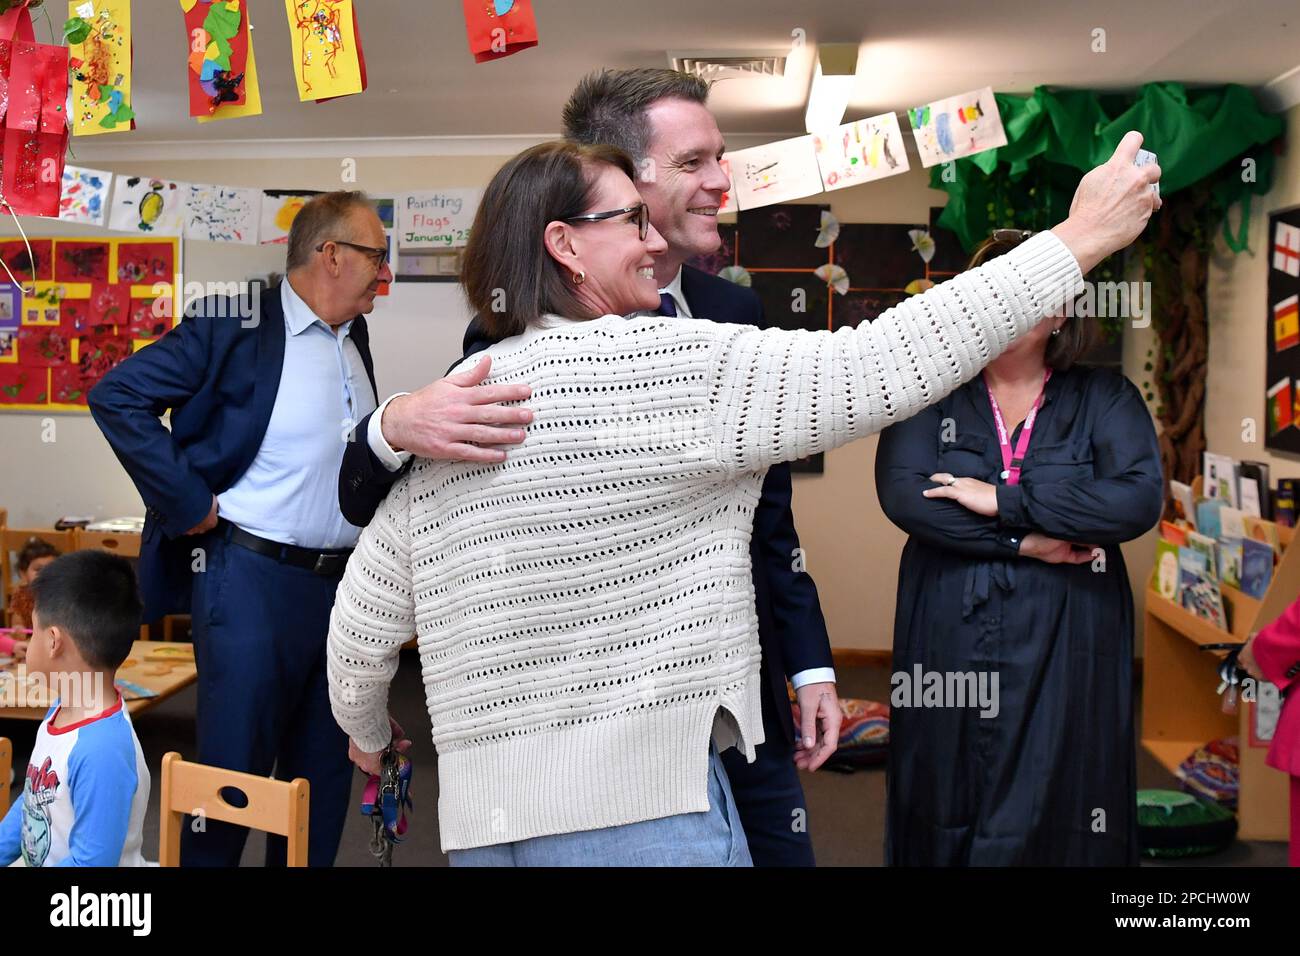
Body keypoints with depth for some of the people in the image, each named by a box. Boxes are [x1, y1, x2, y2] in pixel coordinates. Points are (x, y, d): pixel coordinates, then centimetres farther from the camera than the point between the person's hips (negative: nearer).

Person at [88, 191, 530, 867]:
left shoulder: (355, 336, 13)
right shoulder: (236, 323, -10)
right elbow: (117, 396, -13)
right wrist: (191, 505, -15)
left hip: (343, 582, 7)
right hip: (251, 577, -7)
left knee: (324, 777, 13)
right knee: (234, 769, 0)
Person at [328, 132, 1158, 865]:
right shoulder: (663, 363, -11)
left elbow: (362, 625, 13)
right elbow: (882, 367, -13)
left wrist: (368, 733, 33)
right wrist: (1079, 240, -5)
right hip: (645, 810, -7)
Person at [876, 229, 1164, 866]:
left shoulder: (1105, 398, 6)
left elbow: (1139, 498, -11)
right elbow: (900, 493, -10)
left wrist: (1003, 501, -15)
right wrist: (1025, 541, -14)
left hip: (1065, 654, 0)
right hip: (950, 650, 1)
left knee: (1053, 816, 2)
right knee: (947, 823, 7)